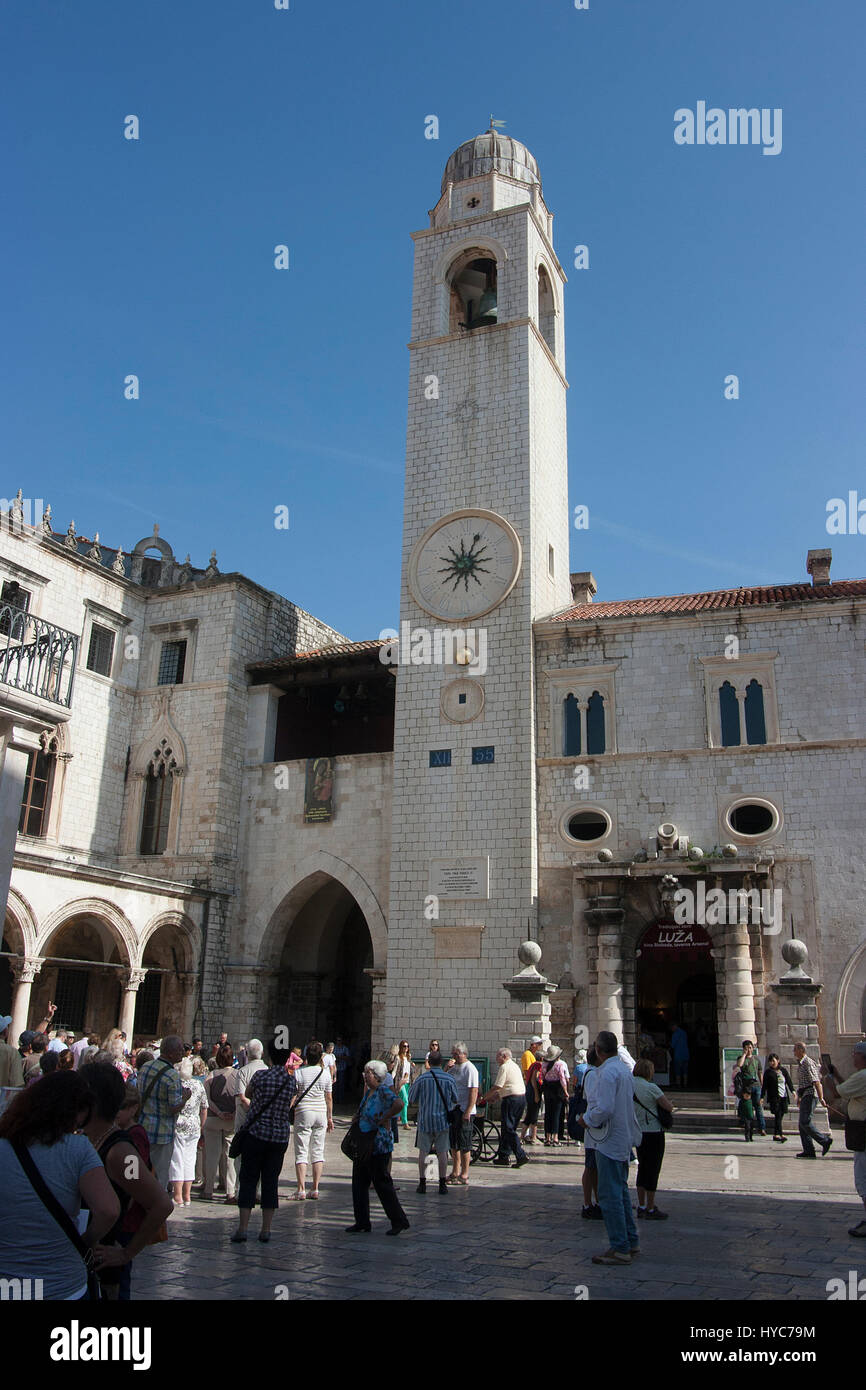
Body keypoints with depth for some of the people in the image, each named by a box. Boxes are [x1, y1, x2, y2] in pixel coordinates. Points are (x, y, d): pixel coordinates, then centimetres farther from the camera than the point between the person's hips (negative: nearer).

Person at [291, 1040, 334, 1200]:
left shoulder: (299, 1072, -6)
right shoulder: (325, 1072, 1)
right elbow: (329, 1098, 7)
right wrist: (330, 1117, 16)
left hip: (303, 1112, -2)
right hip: (321, 1113, 2)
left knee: (301, 1152, 2)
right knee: (318, 1152, 8)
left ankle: (301, 1189, -1)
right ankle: (315, 1189, 9)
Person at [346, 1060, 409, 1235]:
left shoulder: (383, 1090, -16)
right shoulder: (368, 1092, 12)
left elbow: (399, 1104, -33)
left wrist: (383, 1119, -23)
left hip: (378, 1145, -9)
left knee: (382, 1183, -2)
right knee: (359, 1182, 12)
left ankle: (399, 1221, 9)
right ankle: (362, 1222, 22)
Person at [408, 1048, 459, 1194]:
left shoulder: (421, 1078, -6)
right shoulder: (449, 1078, -4)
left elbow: (411, 1100, 2)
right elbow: (455, 1100, 7)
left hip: (425, 1120, -1)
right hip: (443, 1120, 1)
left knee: (423, 1152, 9)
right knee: (442, 1152, 7)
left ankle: (422, 1183, 9)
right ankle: (442, 1184, 8)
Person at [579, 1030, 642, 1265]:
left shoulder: (607, 1072, -20)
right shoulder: (623, 1068, 10)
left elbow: (604, 1109, -28)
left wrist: (587, 1119, -10)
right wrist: (592, 1116, 17)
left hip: (610, 1141, -10)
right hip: (624, 1139, 10)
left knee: (610, 1195, -3)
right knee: (620, 1191, 19)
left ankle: (620, 1249, 1)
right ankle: (631, 1242, 26)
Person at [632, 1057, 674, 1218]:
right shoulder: (651, 1087, -17)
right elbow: (669, 1107, -13)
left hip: (638, 1132, 7)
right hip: (654, 1133, -7)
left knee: (642, 1169, 16)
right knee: (653, 1170, 1)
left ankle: (641, 1207, 24)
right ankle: (650, 1210, 6)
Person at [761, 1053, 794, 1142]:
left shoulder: (783, 1070, 12)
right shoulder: (768, 1072, 1)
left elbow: (789, 1081, 12)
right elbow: (764, 1085, 1)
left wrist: (792, 1090, -3)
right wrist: (762, 1097, -4)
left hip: (784, 1096, 4)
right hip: (774, 1097, -4)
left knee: (781, 1115, 4)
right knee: (778, 1115, -12)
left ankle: (777, 1134, 13)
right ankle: (777, 1134, -13)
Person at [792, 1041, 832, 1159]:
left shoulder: (808, 1063, -13)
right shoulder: (800, 1064, 18)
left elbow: (816, 1081, -20)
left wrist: (821, 1098, -25)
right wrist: (799, 1097, 27)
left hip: (810, 1095, -10)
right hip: (805, 1096, 10)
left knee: (805, 1122, -16)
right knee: (803, 1123, 6)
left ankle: (825, 1140, -6)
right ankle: (808, 1150, 8)